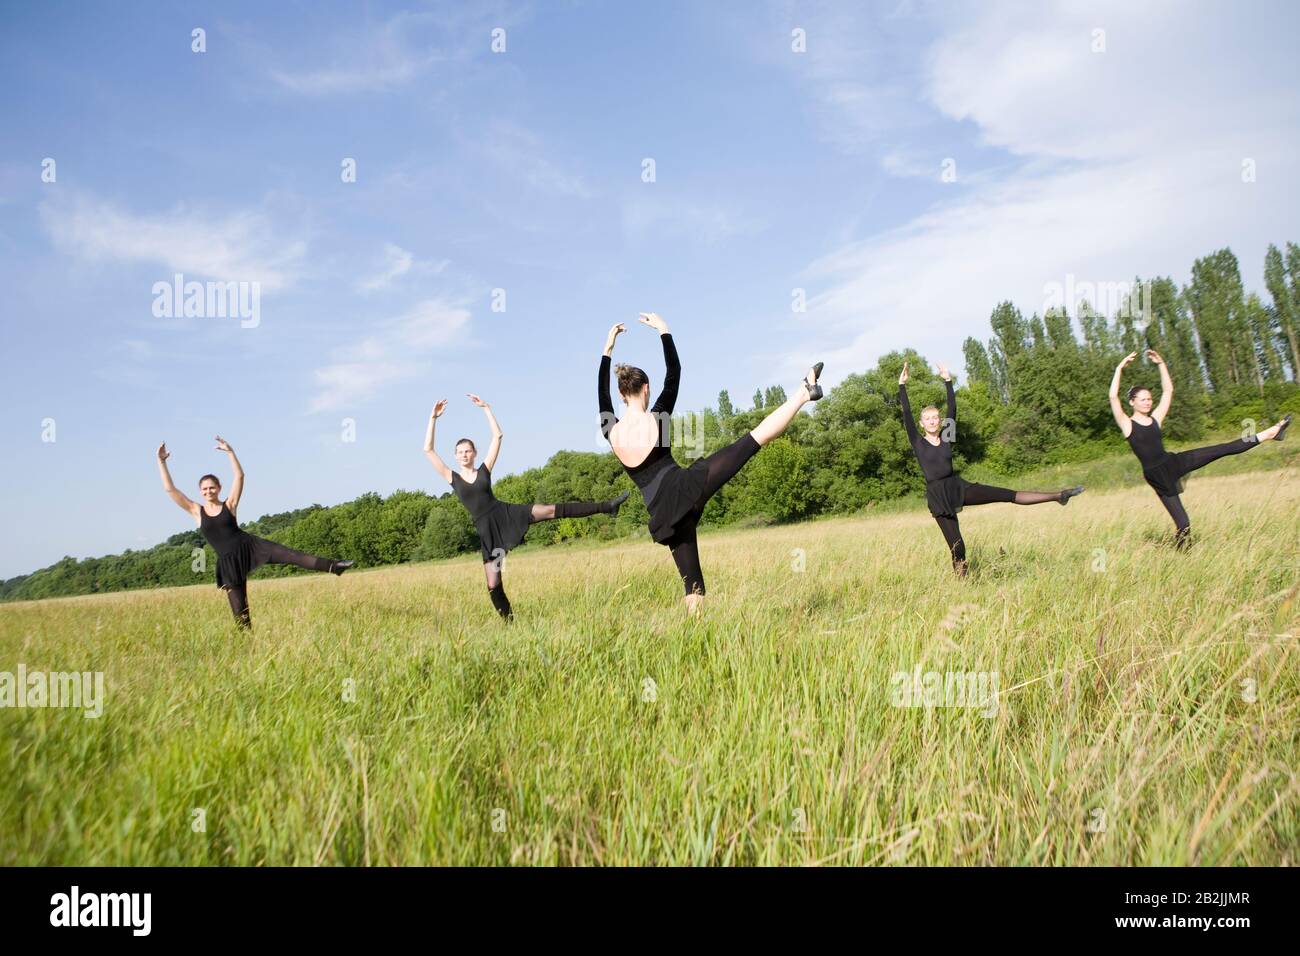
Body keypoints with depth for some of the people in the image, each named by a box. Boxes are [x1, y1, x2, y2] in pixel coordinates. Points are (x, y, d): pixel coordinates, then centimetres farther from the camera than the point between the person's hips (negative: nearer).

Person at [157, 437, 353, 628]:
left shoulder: (229, 505, 7)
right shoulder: (196, 511, 8)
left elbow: (239, 476, -2)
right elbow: (169, 489, 5)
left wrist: (230, 451, -10)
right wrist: (161, 461, 0)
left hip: (250, 546, -1)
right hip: (229, 561, 1)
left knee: (291, 555, -21)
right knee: (239, 609, 2)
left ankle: (334, 566, -31)